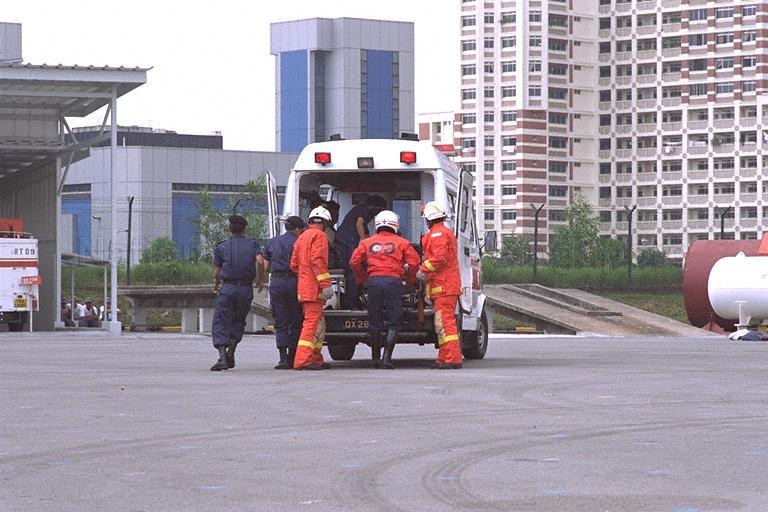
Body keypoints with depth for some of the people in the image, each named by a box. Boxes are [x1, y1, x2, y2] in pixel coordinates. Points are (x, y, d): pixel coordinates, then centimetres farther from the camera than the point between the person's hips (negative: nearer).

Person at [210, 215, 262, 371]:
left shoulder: (222, 247, 7)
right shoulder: (252, 244, 8)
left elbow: (216, 271, 9)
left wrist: (216, 284, 29)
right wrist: (261, 279, 8)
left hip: (227, 288, -1)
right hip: (246, 289, 1)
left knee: (220, 323, -1)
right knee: (238, 322, 18)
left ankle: (222, 356, -18)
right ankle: (231, 352, 1)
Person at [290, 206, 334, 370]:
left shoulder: (302, 237, 20)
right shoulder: (319, 235, -6)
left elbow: (294, 264, 19)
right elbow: (317, 260, -18)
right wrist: (326, 284, -20)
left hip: (303, 287, 9)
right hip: (314, 288, -9)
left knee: (319, 324, 16)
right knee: (312, 322, -12)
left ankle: (316, 359, 18)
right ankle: (303, 360, -18)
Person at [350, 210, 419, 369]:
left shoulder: (367, 243, 14)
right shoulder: (402, 243, 9)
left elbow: (355, 262, 10)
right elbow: (413, 263, 4)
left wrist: (361, 279, 22)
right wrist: (410, 281, 18)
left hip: (373, 280, 2)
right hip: (394, 281, -2)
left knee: (375, 322, 11)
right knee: (393, 323, 1)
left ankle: (376, 358, 16)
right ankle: (387, 358, -10)